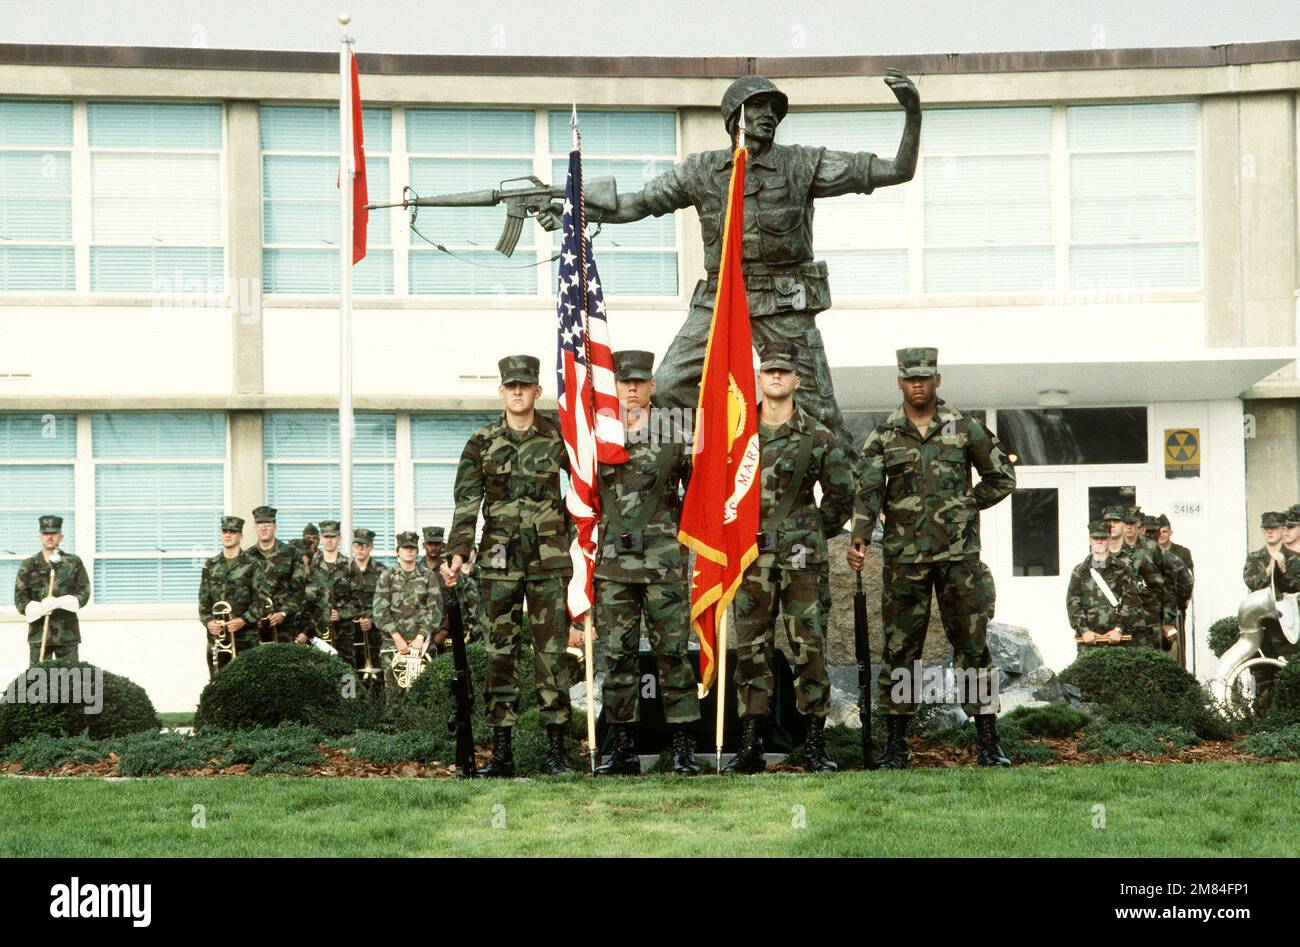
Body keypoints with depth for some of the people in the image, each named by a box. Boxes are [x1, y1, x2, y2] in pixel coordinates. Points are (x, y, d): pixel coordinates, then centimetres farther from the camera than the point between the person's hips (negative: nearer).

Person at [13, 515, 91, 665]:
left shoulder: (74, 563, 7)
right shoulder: (28, 565, 8)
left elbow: (84, 593, 1)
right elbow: (20, 598, 3)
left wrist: (59, 602, -15)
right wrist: (38, 608, -16)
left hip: (67, 632, 0)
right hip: (39, 630, 0)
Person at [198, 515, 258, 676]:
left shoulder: (251, 565, 2)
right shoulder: (210, 565, 13)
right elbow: (203, 599, 13)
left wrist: (243, 620, -15)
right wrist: (208, 621, -5)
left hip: (245, 637, -3)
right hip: (216, 635, 3)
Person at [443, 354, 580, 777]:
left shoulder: (559, 437, 3)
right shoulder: (482, 442, 5)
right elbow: (466, 503, 2)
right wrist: (457, 552, -10)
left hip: (549, 561, -1)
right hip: (499, 562, 1)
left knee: (553, 650, -2)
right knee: (500, 651, 1)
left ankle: (556, 748, 2)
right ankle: (501, 750, 5)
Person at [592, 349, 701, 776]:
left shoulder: (675, 441, 3)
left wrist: (669, 527, 4)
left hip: (663, 563, -2)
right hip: (613, 563, 2)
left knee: (672, 652, -3)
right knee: (617, 655, 3)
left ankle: (683, 749, 1)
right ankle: (624, 748, 9)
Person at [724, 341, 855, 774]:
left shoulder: (817, 437, 3)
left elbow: (842, 494, 11)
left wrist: (813, 533, 10)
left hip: (800, 557, -2)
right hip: (751, 556, 2)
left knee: (809, 648, -3)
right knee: (751, 649, 3)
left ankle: (815, 746, 1)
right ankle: (751, 746, 7)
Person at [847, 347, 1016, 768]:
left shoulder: (965, 428, 4)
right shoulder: (884, 436, 5)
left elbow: (1002, 478, 12)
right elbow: (869, 491, -4)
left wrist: (965, 507, 5)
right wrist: (859, 537, -18)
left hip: (958, 555, -1)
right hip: (903, 559, 1)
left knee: (972, 645, -1)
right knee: (899, 650, 2)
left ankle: (988, 742, 2)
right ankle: (896, 744, 8)